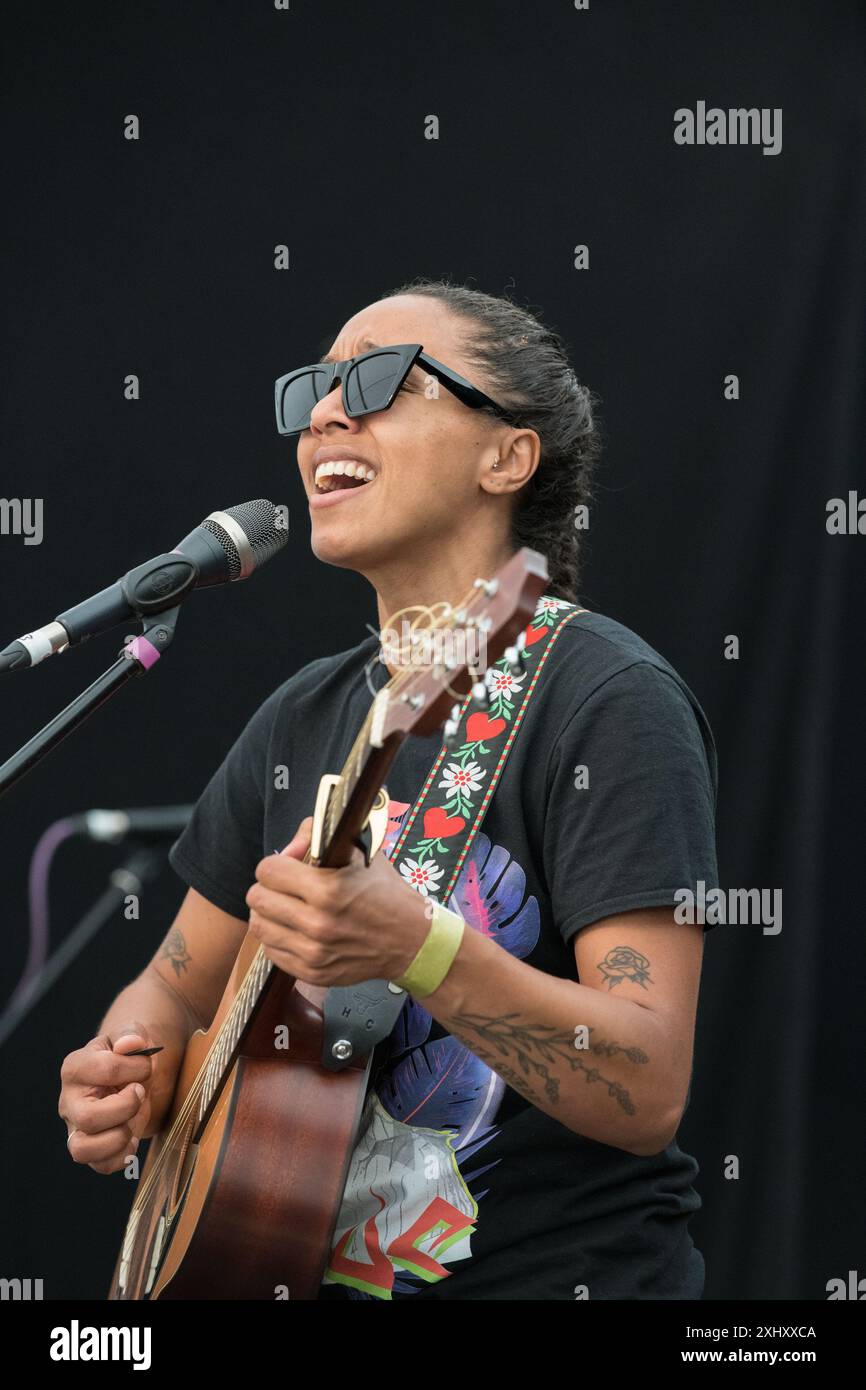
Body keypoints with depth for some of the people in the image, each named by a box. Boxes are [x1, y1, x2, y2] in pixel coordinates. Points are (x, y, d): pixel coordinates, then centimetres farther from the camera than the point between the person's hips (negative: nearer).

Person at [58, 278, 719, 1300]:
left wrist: (414, 948, -30)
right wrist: (125, 1073, -1)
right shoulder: (304, 716, 11)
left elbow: (650, 1094, -17)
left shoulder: (609, 700, -10)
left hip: (561, 1270, -6)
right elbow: (179, 986, 20)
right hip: (318, 1270, 7)